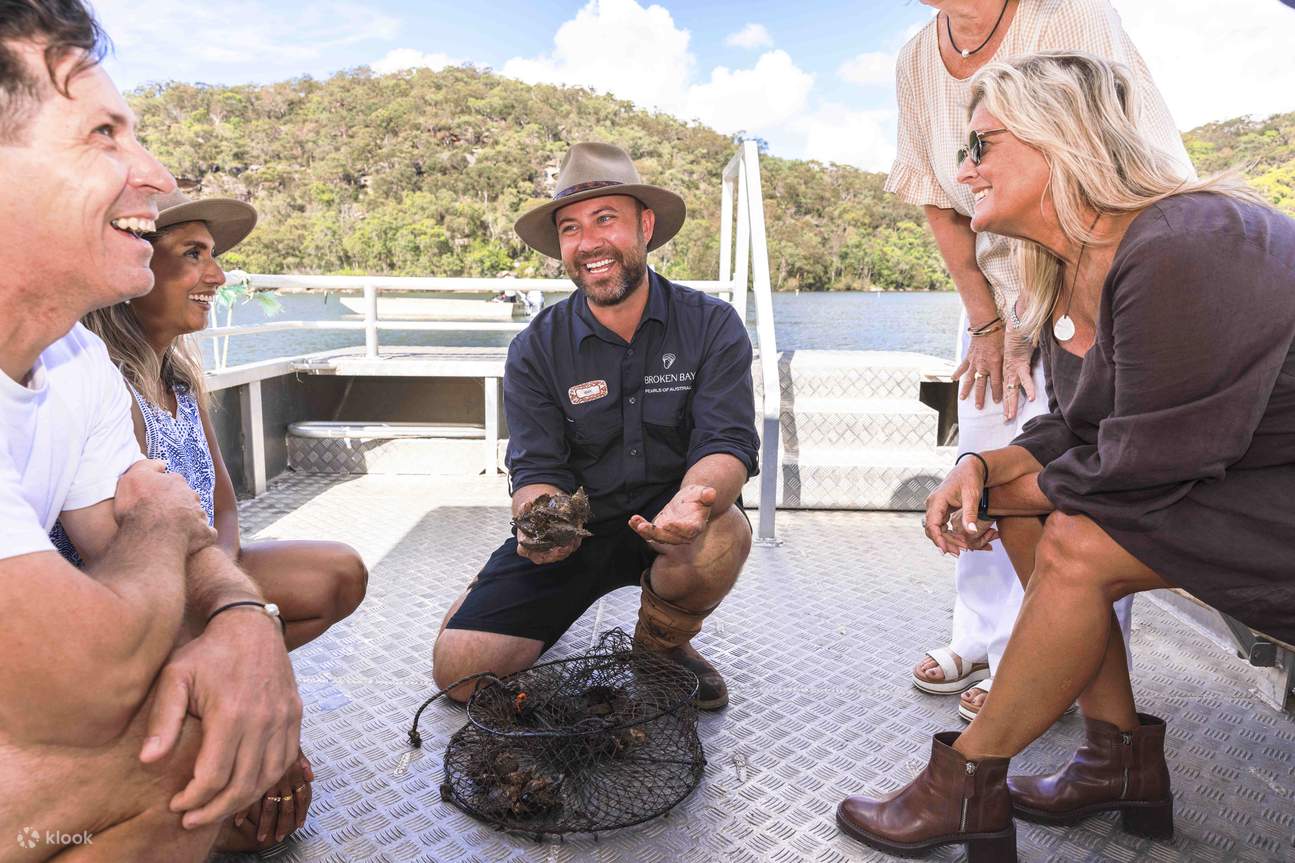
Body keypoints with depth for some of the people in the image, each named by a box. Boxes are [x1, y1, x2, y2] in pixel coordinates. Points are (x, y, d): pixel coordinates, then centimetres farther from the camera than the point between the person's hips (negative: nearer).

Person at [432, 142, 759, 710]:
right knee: (459, 668, -13)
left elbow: (727, 445, -16)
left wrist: (695, 498, -40)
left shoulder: (711, 326, -7)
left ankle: (661, 645, -2)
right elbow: (537, 470, -8)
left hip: (666, 523, 0)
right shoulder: (536, 349, -4)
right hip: (575, 530, 1)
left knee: (721, 536, -36)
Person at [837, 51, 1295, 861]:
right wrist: (980, 470, -12)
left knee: (1077, 548, -24)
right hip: (1221, 476, 9)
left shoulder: (1185, 251, -27)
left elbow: (1144, 468, -26)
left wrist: (998, 494, -12)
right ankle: (1121, 757, 8)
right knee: (1028, 511, 1)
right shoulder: (1066, 279, 2)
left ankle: (967, 784, -5)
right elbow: (1073, 431, 6)